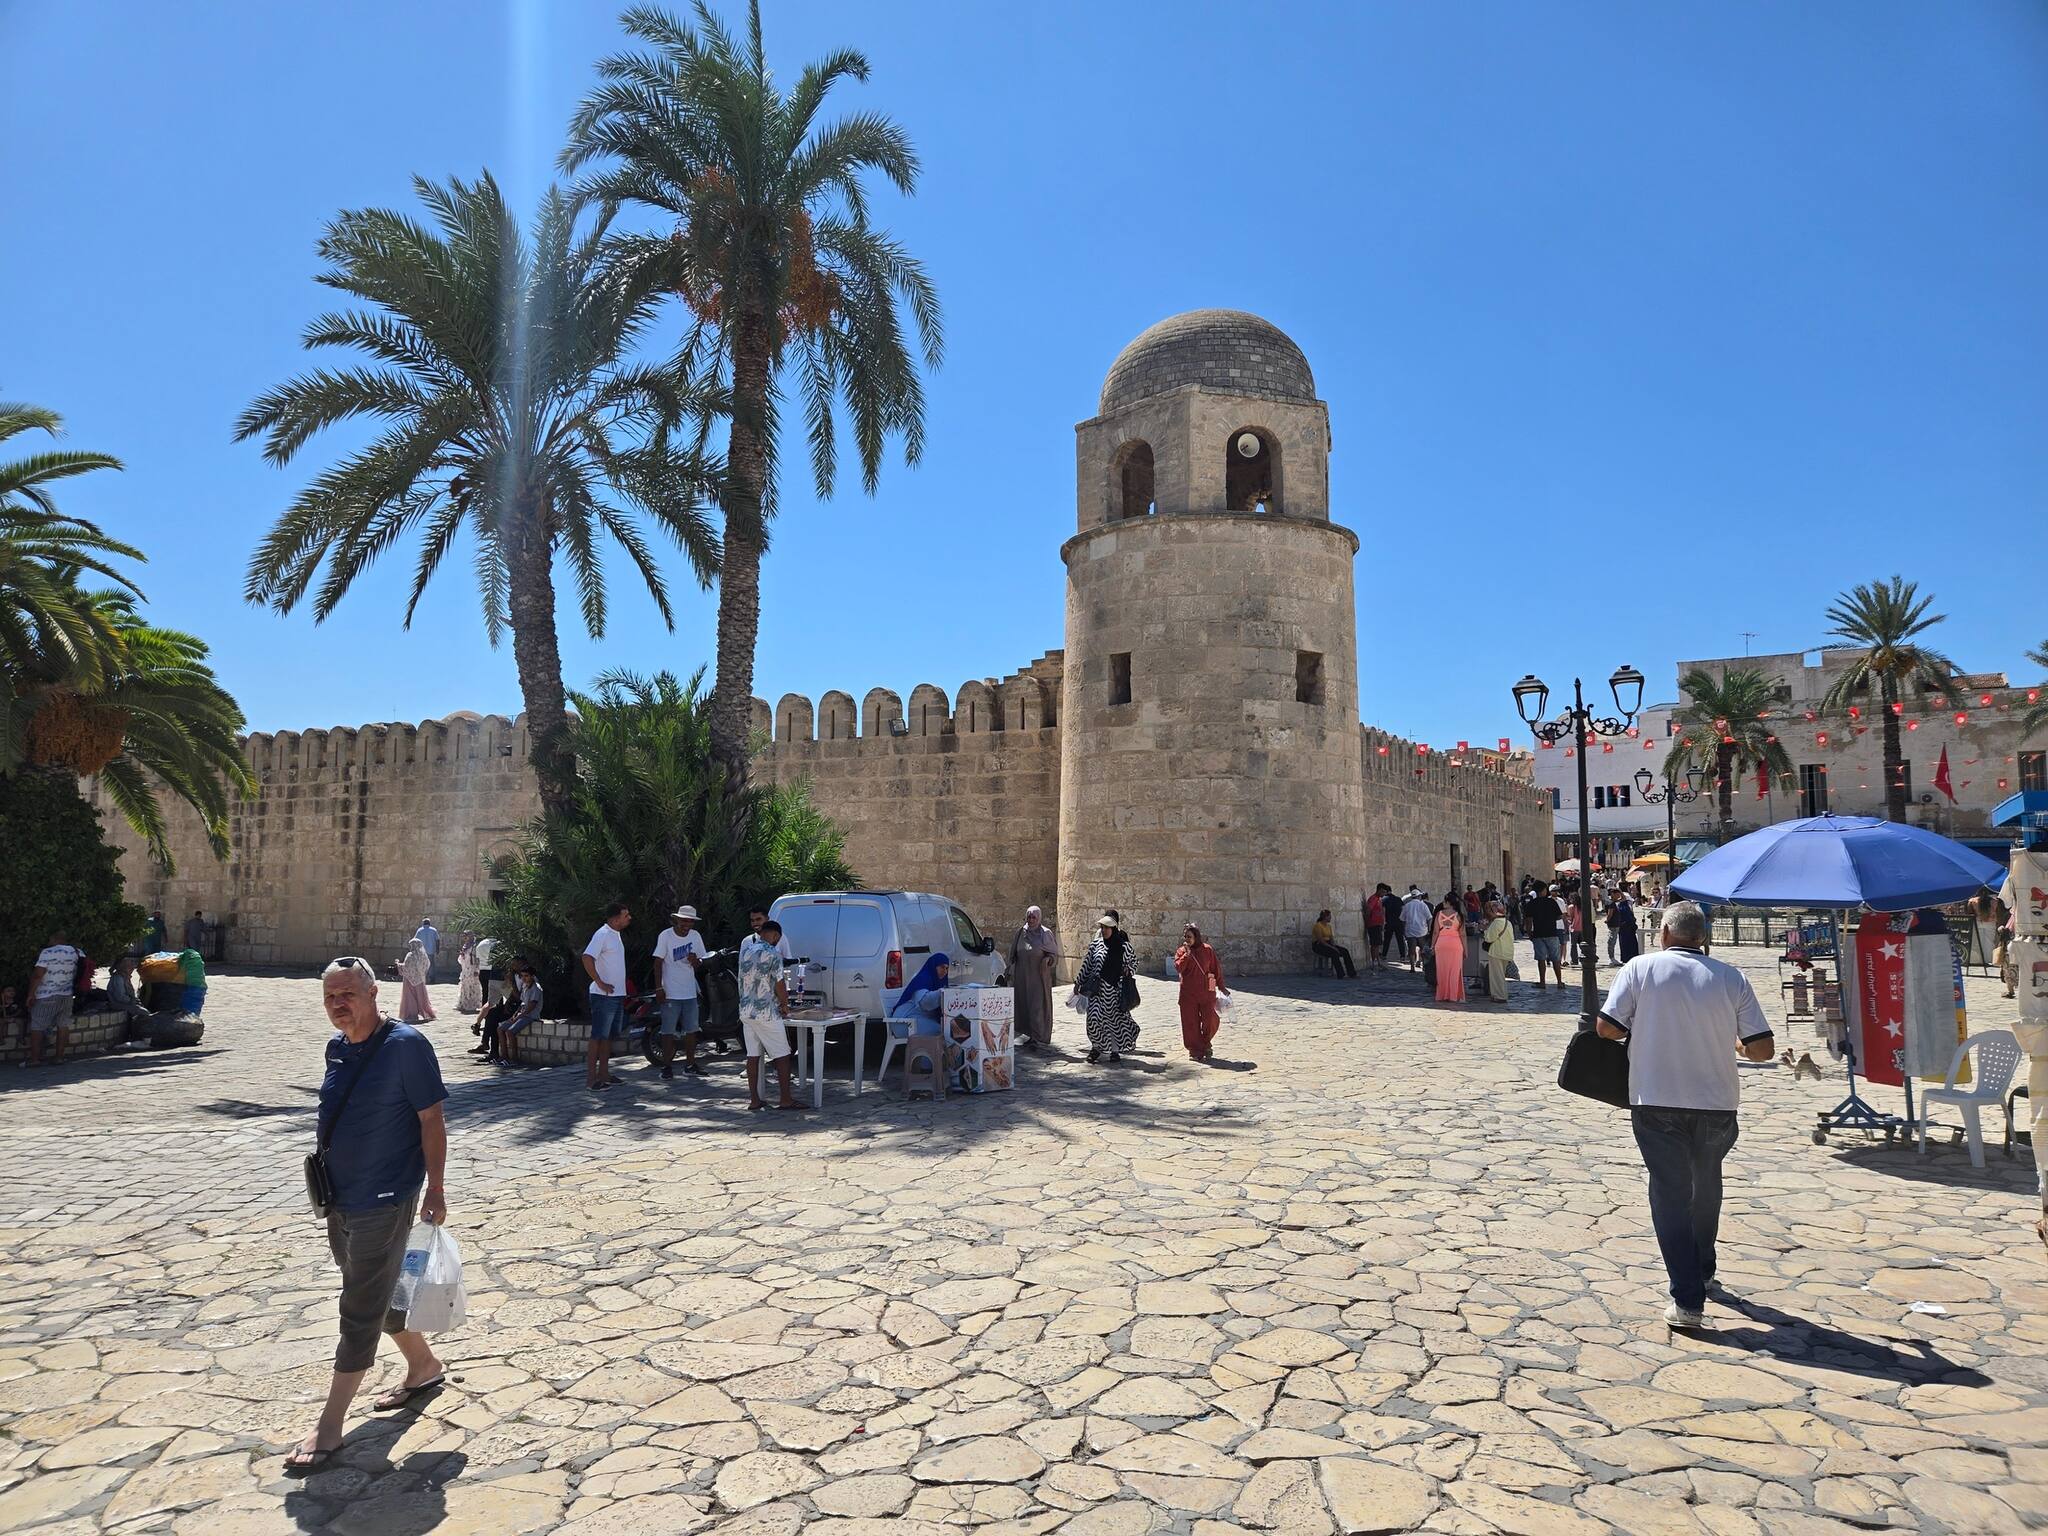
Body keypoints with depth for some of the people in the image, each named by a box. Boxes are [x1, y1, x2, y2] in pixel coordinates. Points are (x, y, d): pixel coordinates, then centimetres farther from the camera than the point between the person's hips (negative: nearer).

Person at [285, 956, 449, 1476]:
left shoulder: (406, 1044, -18)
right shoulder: (338, 1047, 5)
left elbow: (431, 1119, -15)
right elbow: (338, 1120, 16)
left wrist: (435, 1188, -14)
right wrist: (327, 1184, 19)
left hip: (385, 1201, -8)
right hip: (340, 1198, 8)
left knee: (360, 1311, 1)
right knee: (378, 1295, 20)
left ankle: (329, 1427, 11)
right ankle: (424, 1366, 39)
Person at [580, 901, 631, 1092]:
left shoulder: (616, 934, 15)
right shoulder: (602, 934, -15)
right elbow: (587, 958, -26)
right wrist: (600, 983, -23)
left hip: (617, 995, 9)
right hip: (604, 996, -9)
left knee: (609, 1037, 14)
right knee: (598, 1037, -6)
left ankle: (604, 1074, 22)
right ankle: (591, 1079, -3)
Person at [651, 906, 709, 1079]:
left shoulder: (695, 936, 4)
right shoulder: (666, 935, -8)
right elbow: (658, 962, -7)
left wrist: (695, 960, -14)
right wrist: (658, 988, -12)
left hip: (690, 992, 4)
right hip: (670, 992, -4)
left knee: (691, 1030, 9)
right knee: (668, 1031, 0)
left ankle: (690, 1064, 17)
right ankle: (667, 1065, 8)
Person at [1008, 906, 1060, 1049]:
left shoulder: (1046, 934, -3)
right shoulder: (1021, 932, 8)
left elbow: (1054, 953, 0)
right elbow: (1014, 953, 15)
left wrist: (1047, 959, -21)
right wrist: (1011, 971, 10)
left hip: (1039, 975, -5)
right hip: (1022, 976, 5)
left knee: (1037, 1006, -8)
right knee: (1024, 1004, 8)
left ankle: (1037, 1038, -8)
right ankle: (1030, 1034, 19)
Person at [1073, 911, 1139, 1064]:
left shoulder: (1124, 945, 0)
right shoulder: (1096, 944, 4)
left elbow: (1132, 962, 12)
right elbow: (1087, 964, 10)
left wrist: (1128, 970, -9)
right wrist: (1078, 982, 9)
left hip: (1115, 988, 0)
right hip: (1097, 988, 1)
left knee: (1116, 1018, 5)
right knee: (1095, 1017, -9)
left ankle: (1115, 1050, 20)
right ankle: (1096, 1047, 10)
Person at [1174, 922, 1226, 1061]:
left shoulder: (1207, 950, 0)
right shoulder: (1181, 952, 2)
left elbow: (1216, 968, 6)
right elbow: (1178, 968, -13)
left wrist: (1221, 987, 9)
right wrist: (1186, 954, -21)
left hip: (1207, 992, 0)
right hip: (1188, 993, 1)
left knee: (1211, 1021, -3)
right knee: (1190, 1023, 1)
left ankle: (1206, 1044, 23)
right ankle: (1194, 1050, 12)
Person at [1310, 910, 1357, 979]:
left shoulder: (1329, 926, 14)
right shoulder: (1318, 925, -13)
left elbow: (1331, 938, 11)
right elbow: (1320, 940, -20)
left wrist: (1334, 946, -10)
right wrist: (1332, 947, -23)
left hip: (1328, 944, 8)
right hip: (1318, 945, -8)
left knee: (1345, 951, -13)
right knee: (1335, 952, -33)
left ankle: (1352, 973, -16)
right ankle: (1341, 974, -29)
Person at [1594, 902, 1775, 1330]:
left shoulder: (1641, 968, -6)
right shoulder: (1731, 978, -2)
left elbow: (1606, 1026, -10)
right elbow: (1762, 1048, -4)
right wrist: (1731, 1043, 18)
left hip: (1657, 1102, -3)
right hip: (1717, 1103, 3)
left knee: (1670, 1194, 5)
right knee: (1706, 1189, 24)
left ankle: (1688, 1300, 0)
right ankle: (1702, 1272, 42)